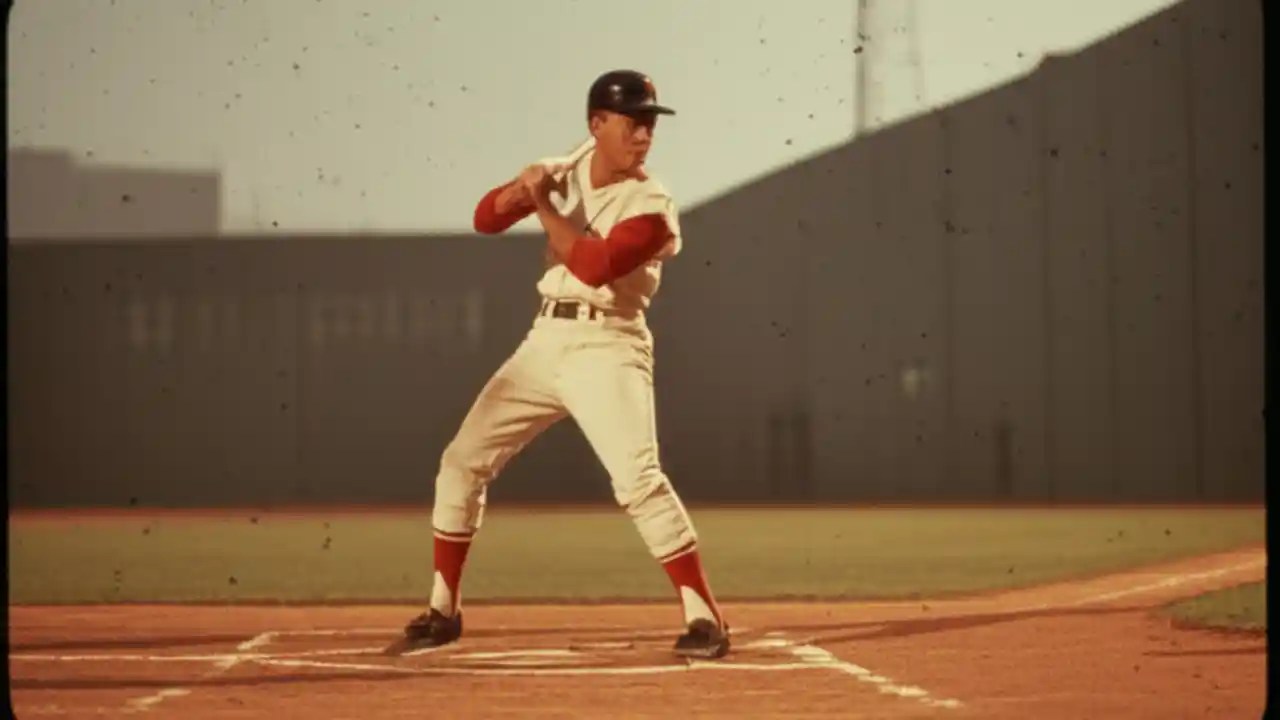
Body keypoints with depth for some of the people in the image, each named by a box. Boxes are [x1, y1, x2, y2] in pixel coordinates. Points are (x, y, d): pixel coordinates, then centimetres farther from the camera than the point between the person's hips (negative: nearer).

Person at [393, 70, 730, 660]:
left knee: (638, 479, -22)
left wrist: (544, 206, -15)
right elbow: (486, 219, 2)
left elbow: (594, 265, -26)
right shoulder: (565, 172, 6)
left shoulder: (651, 208, -12)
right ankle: (444, 610, 19)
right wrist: (521, 188, -18)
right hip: (545, 342, 6)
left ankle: (703, 617, -16)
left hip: (607, 347, -6)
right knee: (462, 461, 7)